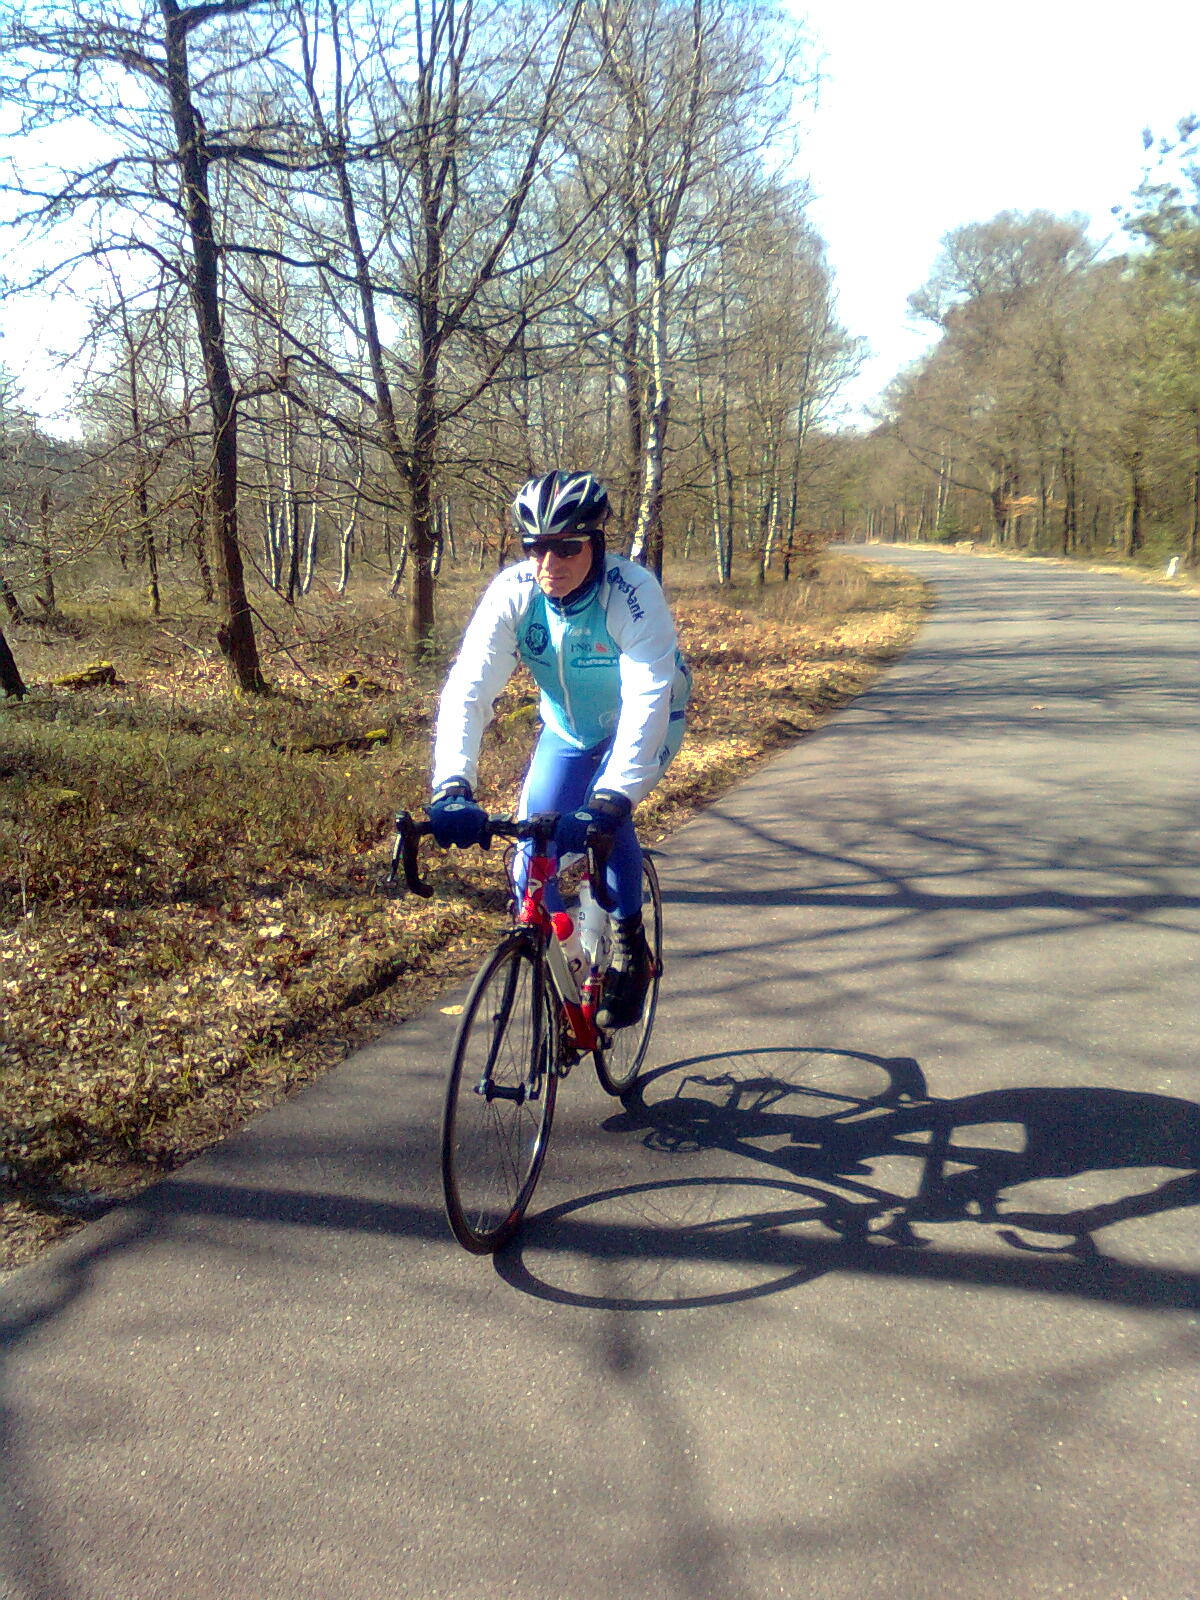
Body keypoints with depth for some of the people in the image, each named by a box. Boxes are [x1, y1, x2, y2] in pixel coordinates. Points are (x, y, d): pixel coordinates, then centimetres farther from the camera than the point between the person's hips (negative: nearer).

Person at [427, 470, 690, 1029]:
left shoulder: (634, 593, -35)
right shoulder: (511, 593, -26)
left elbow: (646, 703, -44)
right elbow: (466, 689, -34)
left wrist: (610, 800, -56)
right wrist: (452, 787, -48)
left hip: (640, 725, -3)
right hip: (567, 730, 3)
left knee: (604, 817, -25)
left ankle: (629, 950, -2)